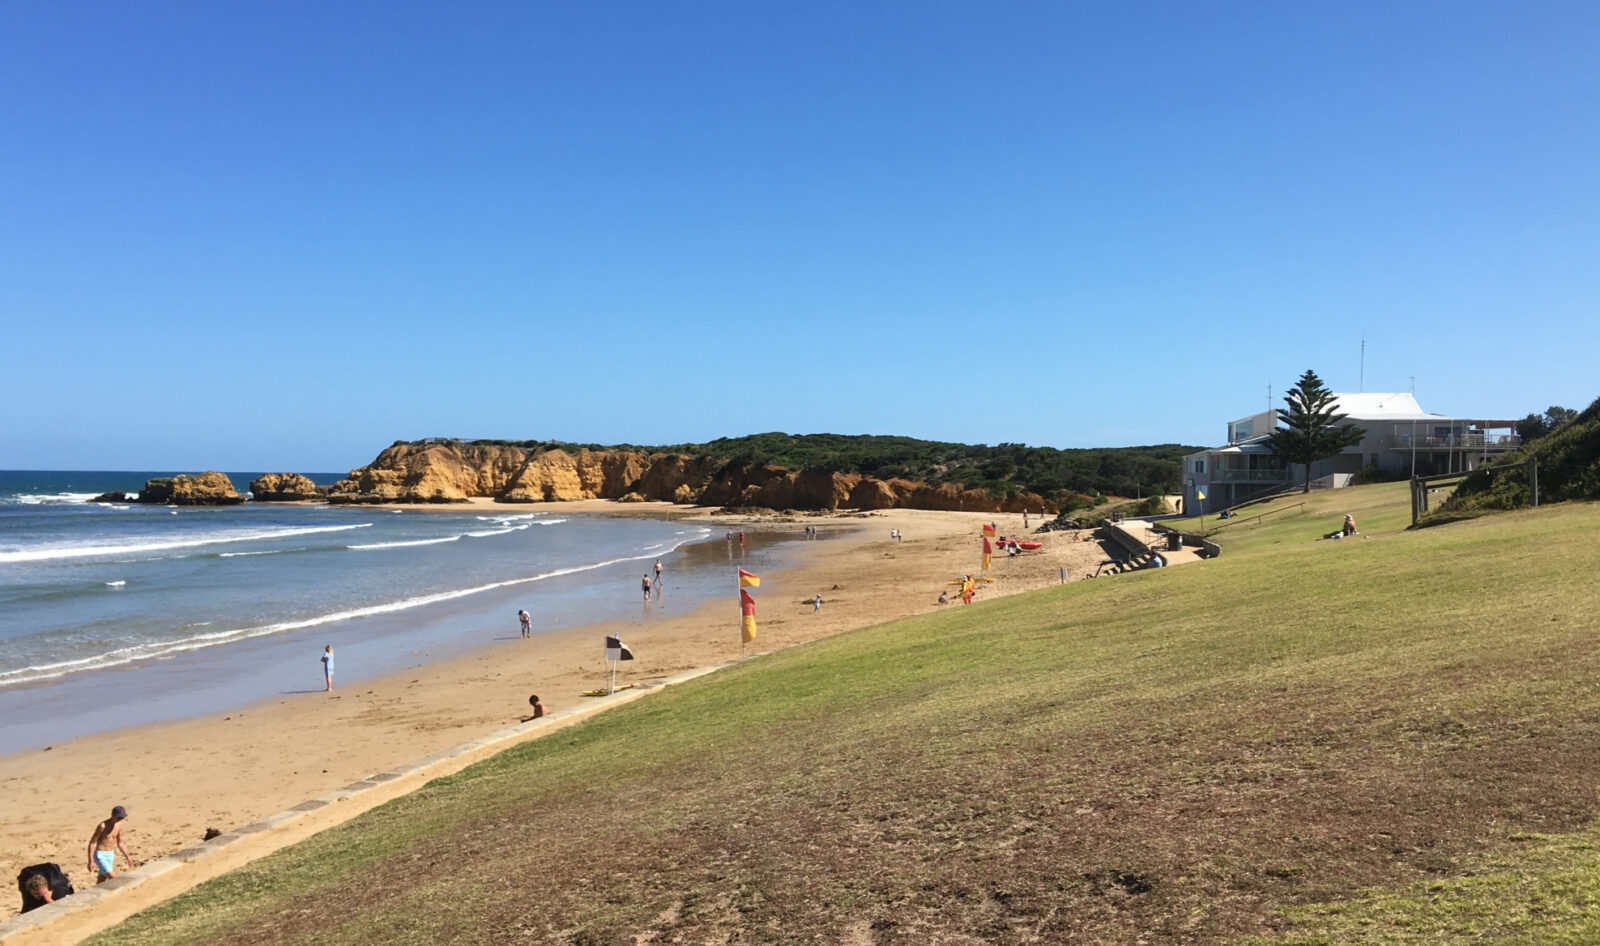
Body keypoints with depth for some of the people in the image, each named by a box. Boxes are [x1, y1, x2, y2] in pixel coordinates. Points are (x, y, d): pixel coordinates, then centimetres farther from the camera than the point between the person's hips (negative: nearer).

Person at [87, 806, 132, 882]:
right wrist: (91, 861, -18)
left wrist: (127, 856, 12)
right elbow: (92, 843, -15)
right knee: (112, 877, -16)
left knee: (101, 881, 12)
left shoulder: (119, 825, 2)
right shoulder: (103, 826, -19)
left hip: (110, 855, 7)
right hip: (100, 855, -7)